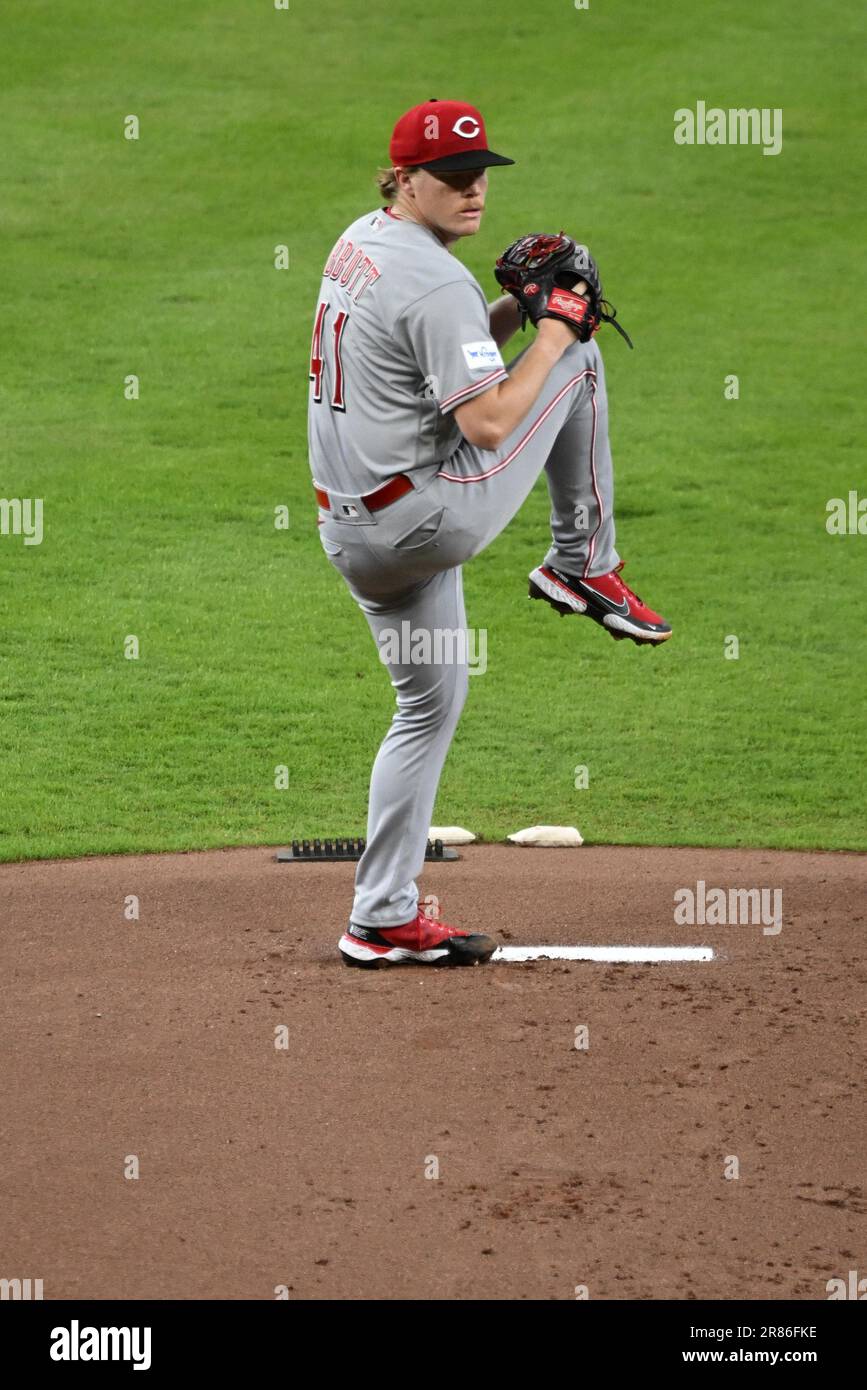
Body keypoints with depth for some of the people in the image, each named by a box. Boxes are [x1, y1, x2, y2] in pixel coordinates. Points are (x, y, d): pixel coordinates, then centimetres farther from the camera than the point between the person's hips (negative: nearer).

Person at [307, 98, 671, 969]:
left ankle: (382, 919, 17)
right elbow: (488, 423, -22)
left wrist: (522, 304, 9)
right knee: (579, 355, 2)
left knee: (429, 705, 19)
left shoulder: (360, 242, 13)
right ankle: (582, 565, 12)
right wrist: (554, 329, -10)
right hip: (425, 520, -9)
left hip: (349, 532, 9)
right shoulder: (436, 283, -18)